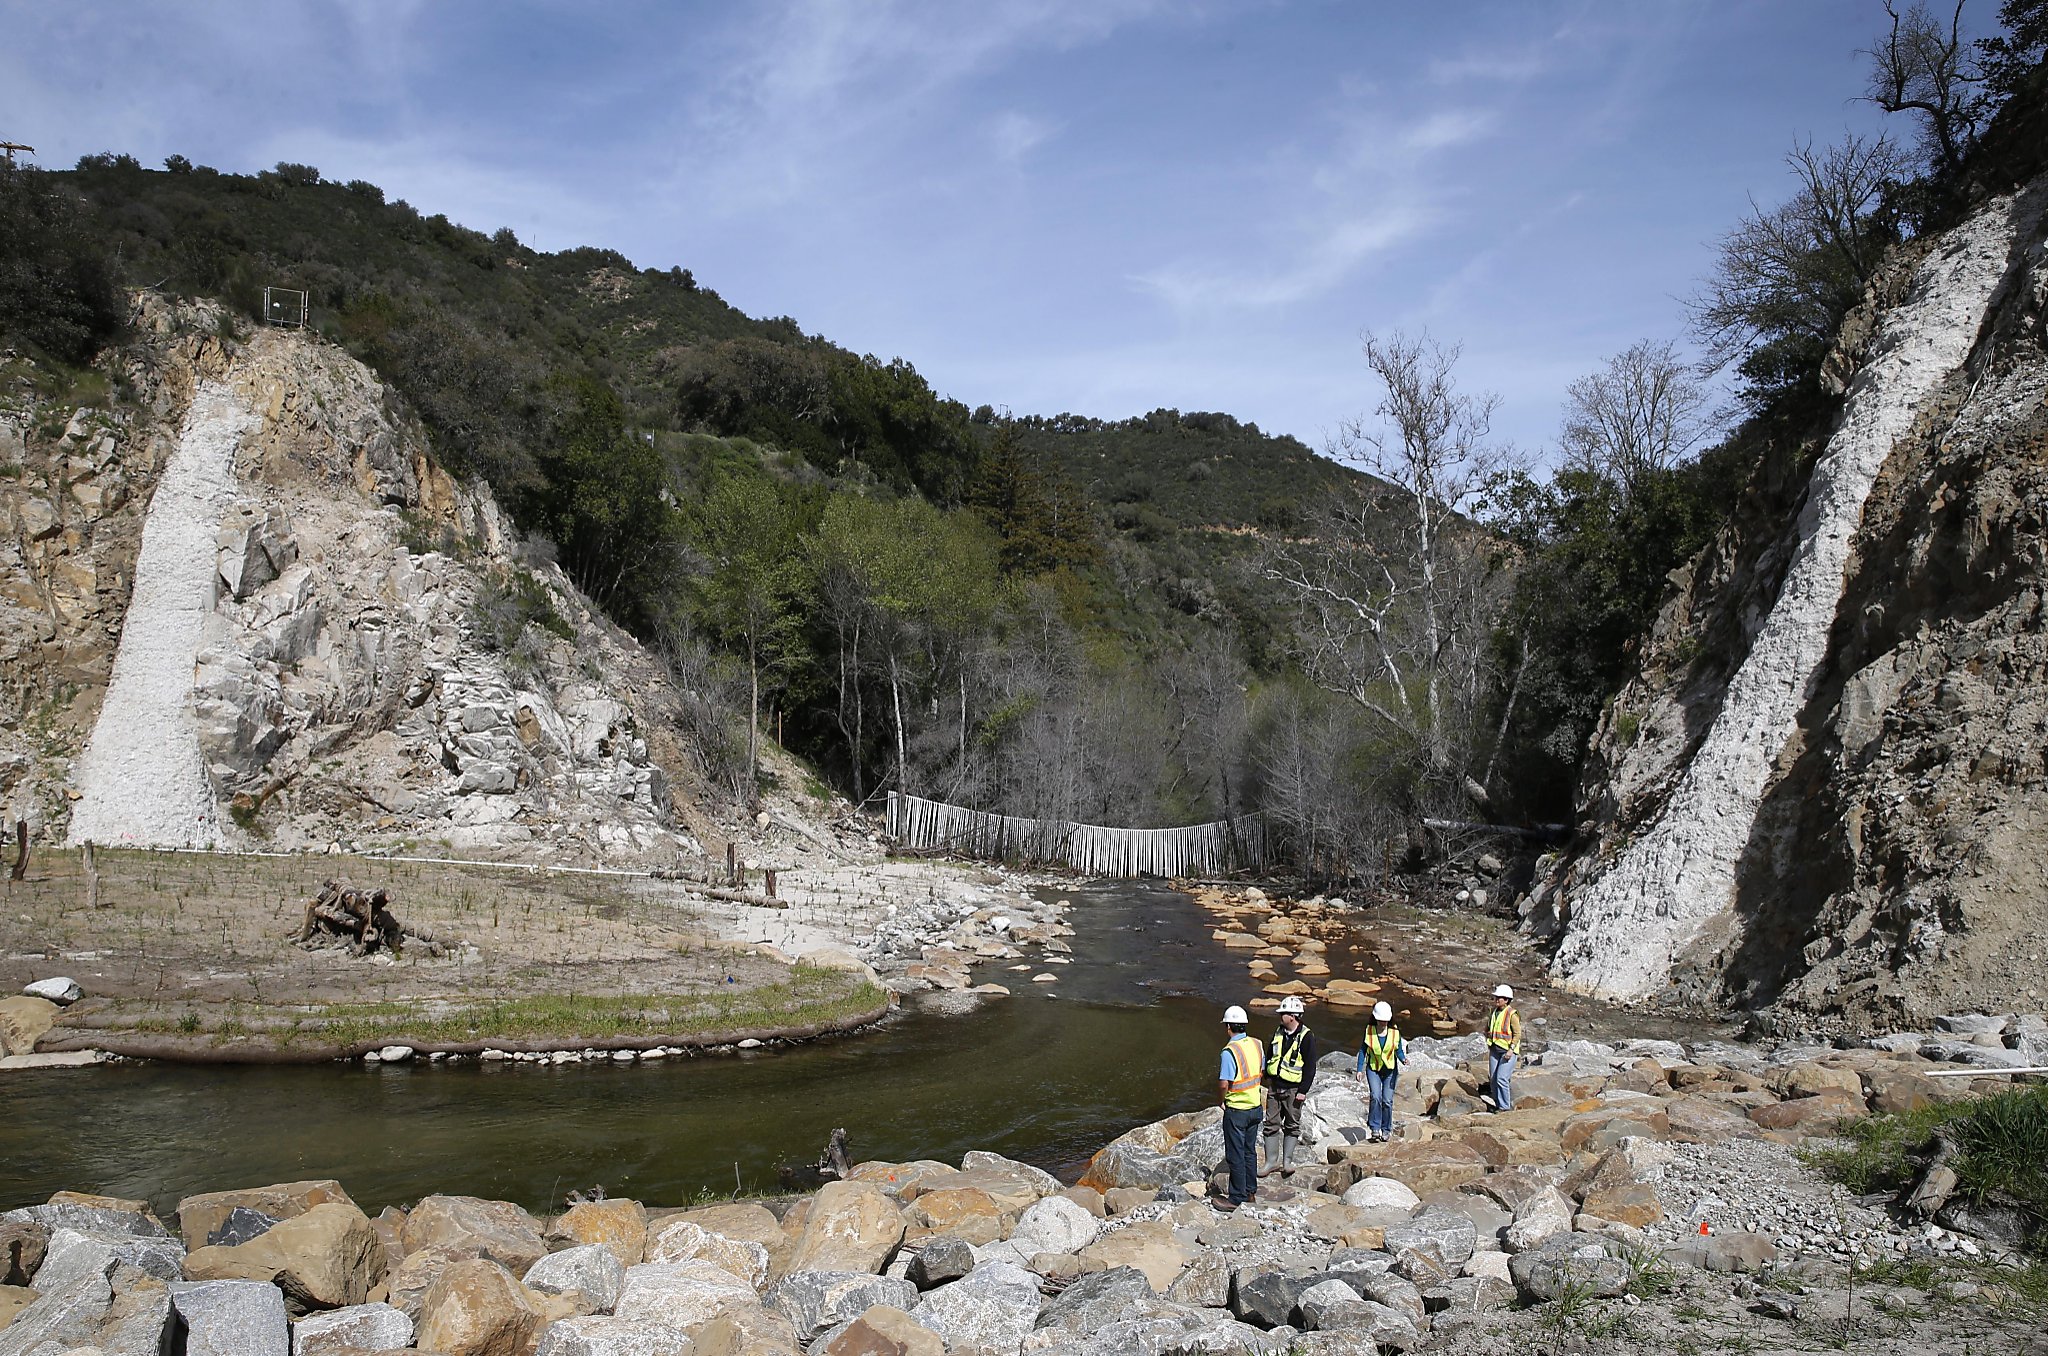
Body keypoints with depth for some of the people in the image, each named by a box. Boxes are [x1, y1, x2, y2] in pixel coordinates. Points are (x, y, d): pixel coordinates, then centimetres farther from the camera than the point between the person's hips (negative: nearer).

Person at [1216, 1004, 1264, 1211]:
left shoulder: (1230, 1051, -23)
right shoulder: (1256, 1045, 0)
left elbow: (1223, 1084, -23)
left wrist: (1221, 1099, -3)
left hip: (1236, 1110, -7)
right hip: (1255, 1107, 7)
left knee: (1235, 1156, 2)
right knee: (1249, 1151, 19)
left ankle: (1237, 1198, 8)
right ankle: (1251, 1192, 29)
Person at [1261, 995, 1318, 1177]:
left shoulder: (1306, 1037, -10)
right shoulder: (1278, 1033, 8)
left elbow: (1310, 1066, -11)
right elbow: (1269, 1055, 21)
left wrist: (1303, 1091, -14)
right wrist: (1268, 1077, 15)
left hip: (1293, 1089, -5)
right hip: (1275, 1087, 5)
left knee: (1292, 1126, 5)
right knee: (1271, 1124, 6)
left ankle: (1287, 1160, 12)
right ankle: (1272, 1161, 12)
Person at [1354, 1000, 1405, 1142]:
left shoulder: (1395, 1032, -7)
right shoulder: (1369, 1031, -7)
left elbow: (1399, 1050, 2)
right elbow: (1362, 1050, 0)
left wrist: (1403, 1059, -20)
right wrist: (1359, 1069, -5)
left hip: (1390, 1070, 1)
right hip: (1373, 1069, -1)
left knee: (1387, 1100, -1)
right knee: (1376, 1097, -18)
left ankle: (1386, 1130, 16)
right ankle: (1374, 1128, -10)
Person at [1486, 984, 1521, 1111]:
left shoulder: (1512, 1014, -11)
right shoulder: (1493, 1012, 10)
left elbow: (1517, 1034, -11)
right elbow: (1488, 1030, 20)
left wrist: (1511, 1049, -18)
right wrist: (1488, 1048, 13)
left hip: (1508, 1051, -7)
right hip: (1495, 1050, 7)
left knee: (1501, 1078, -14)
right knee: (1494, 1080, 6)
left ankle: (1505, 1106, -4)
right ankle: (1498, 1104, 17)